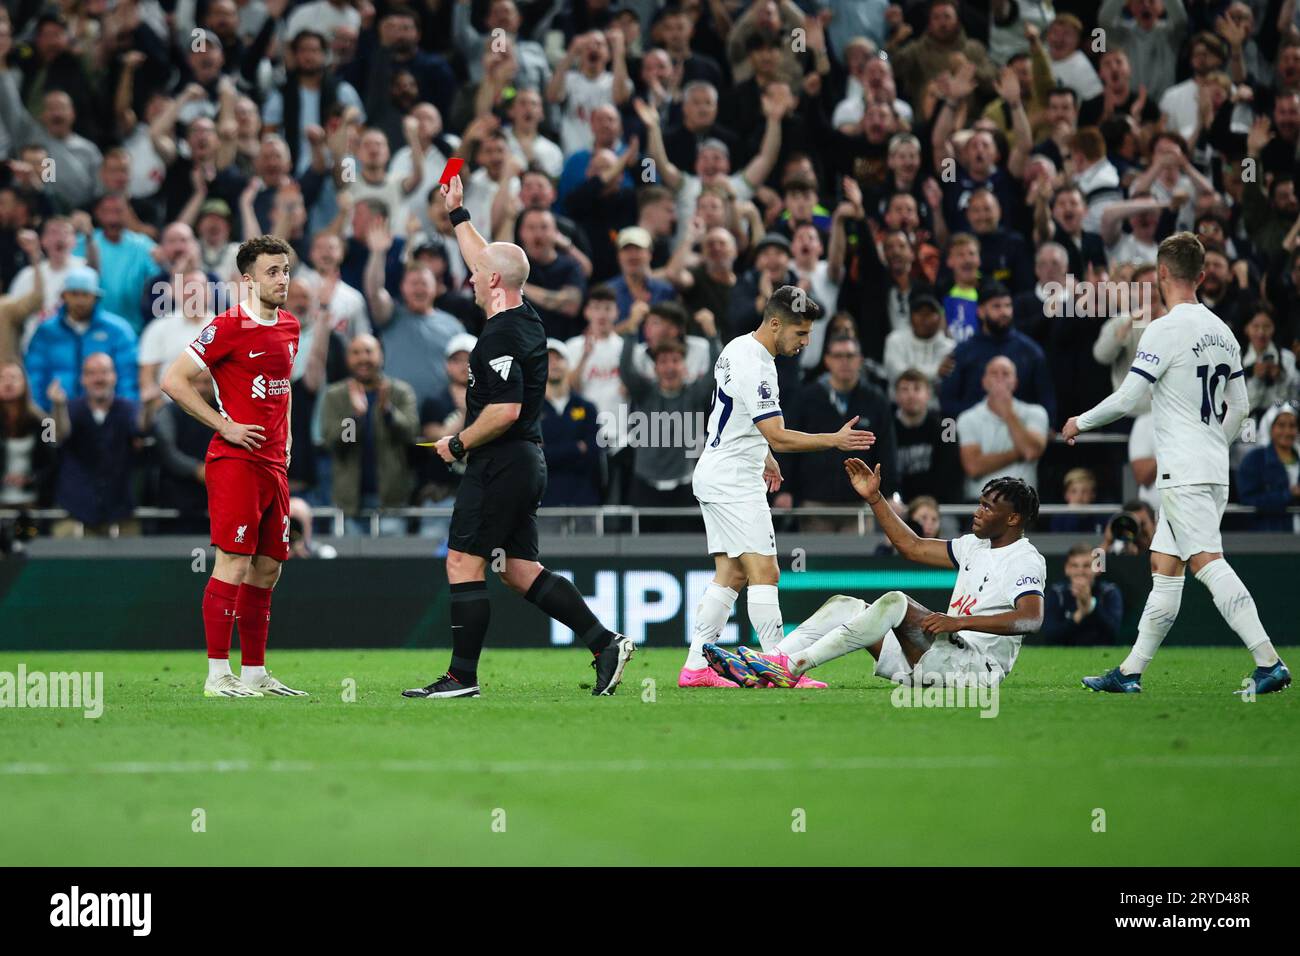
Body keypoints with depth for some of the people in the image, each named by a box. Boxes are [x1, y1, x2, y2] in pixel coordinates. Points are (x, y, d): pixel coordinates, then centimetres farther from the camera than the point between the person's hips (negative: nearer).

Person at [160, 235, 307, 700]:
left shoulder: (289, 326, 13)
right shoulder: (228, 327, -11)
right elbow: (174, 380, -11)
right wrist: (225, 425, -13)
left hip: (274, 464, 8)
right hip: (235, 463, -8)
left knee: (267, 569, 9)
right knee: (234, 564, -11)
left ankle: (255, 673, 15)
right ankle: (218, 675, -9)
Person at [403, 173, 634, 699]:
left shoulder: (502, 337, -17)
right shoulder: (525, 318, 12)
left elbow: (505, 411, -25)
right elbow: (483, 258, 29)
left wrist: (458, 443, -12)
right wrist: (458, 213, 39)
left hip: (499, 464, -10)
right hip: (527, 463, 10)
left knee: (463, 563, -5)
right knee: (519, 569, 11)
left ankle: (462, 675, -5)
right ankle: (604, 642, 4)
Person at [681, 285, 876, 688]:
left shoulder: (739, 348, 10)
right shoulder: (754, 367, -22)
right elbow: (779, 437, -26)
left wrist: (762, 457, 31)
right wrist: (835, 440, -28)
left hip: (716, 473, 10)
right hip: (734, 483, -10)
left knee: (730, 575, 10)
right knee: (764, 572, -11)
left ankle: (695, 667, 8)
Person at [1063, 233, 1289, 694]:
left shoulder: (1165, 330, -12)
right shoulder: (1221, 332, 13)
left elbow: (1127, 398, -14)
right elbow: (1238, 407, 18)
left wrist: (1080, 422, 2)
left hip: (1183, 475, -9)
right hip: (1215, 472, 9)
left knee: (1209, 564, -15)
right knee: (1163, 567, 11)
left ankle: (1269, 663, -24)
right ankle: (1130, 672, 14)